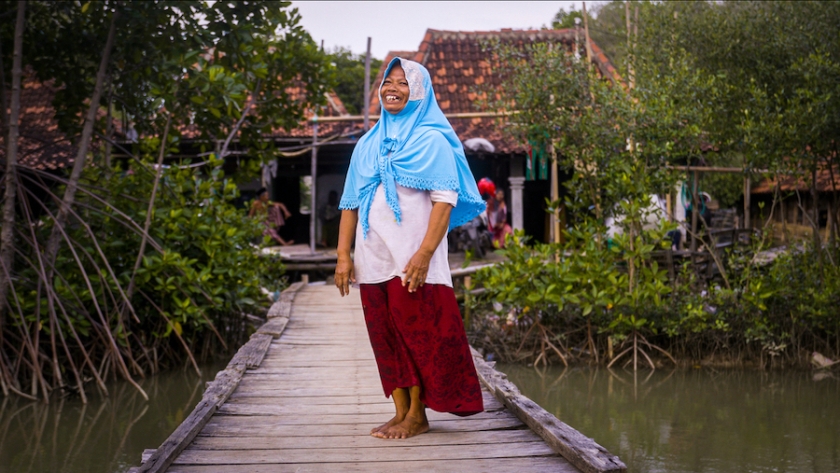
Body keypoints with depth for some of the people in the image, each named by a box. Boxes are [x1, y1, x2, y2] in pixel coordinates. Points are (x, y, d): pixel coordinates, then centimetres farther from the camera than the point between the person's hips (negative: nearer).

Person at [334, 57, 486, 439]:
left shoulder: (432, 141, 0)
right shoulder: (368, 144, 17)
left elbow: (444, 199, -9)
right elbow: (351, 202, 16)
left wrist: (424, 254, -19)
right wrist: (343, 255, 6)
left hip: (412, 260, -5)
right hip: (374, 259, 5)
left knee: (416, 332, -4)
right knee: (385, 335, 6)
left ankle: (417, 415, 5)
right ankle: (401, 411, 13)